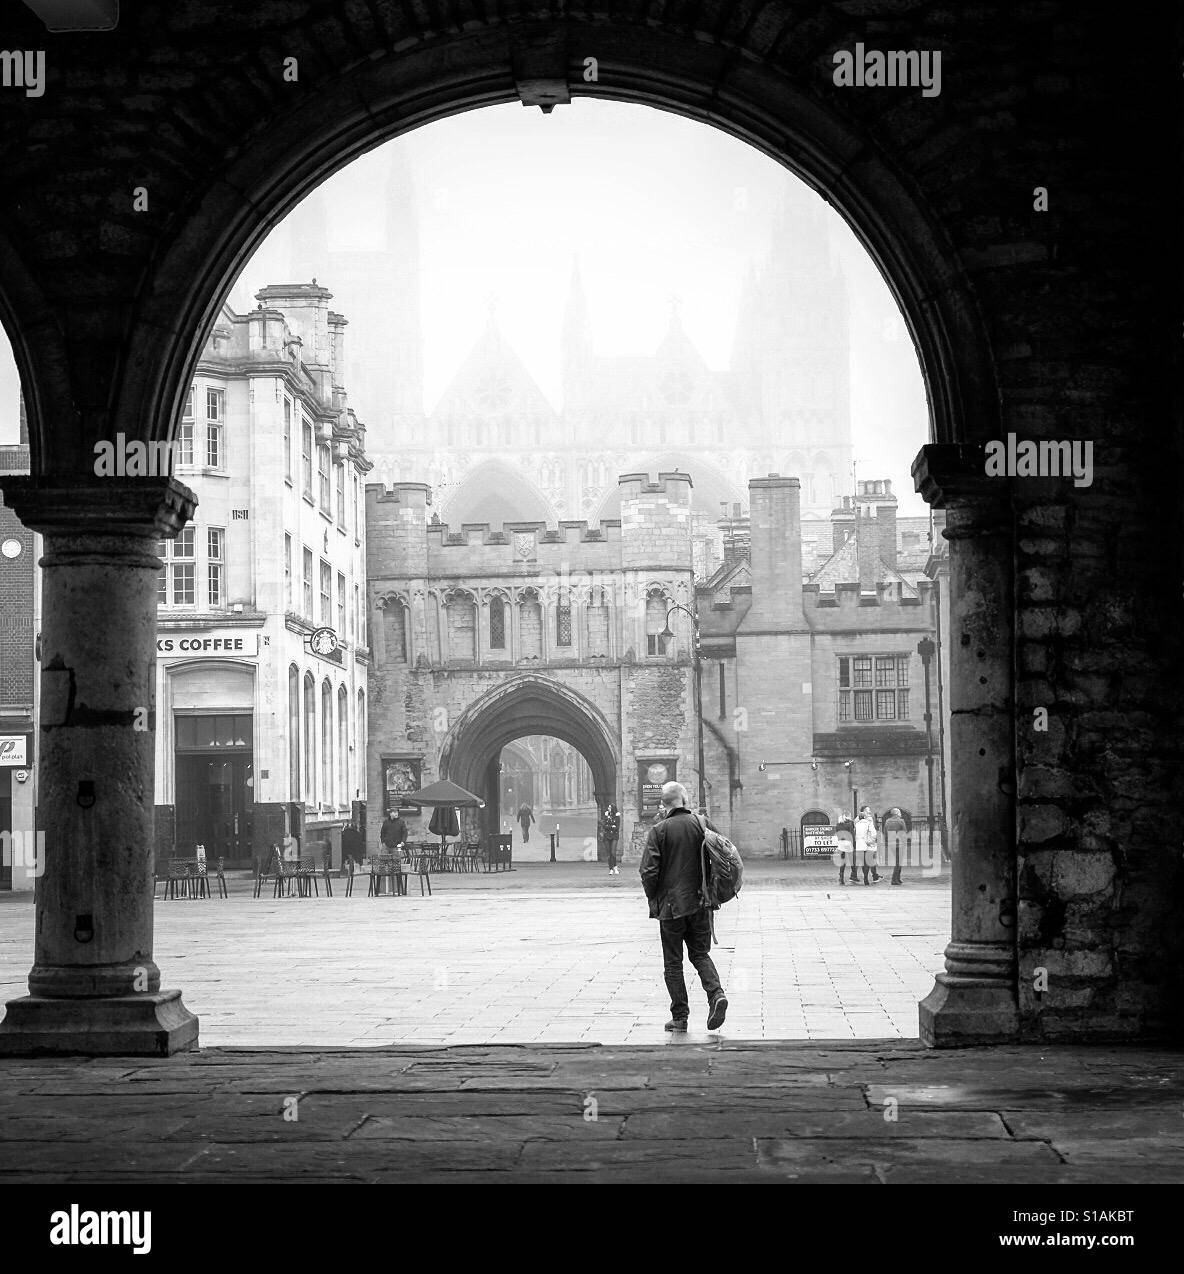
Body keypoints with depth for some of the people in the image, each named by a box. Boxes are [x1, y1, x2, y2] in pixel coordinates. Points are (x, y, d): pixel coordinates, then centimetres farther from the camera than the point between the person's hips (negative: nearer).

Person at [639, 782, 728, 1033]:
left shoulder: (658, 830, -8)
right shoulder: (701, 824, 0)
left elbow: (648, 871, -13)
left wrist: (653, 900, 2)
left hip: (671, 905, -3)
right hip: (699, 902, 3)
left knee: (673, 962, 8)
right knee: (700, 954, 16)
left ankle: (680, 1017, 7)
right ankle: (716, 994, -8)